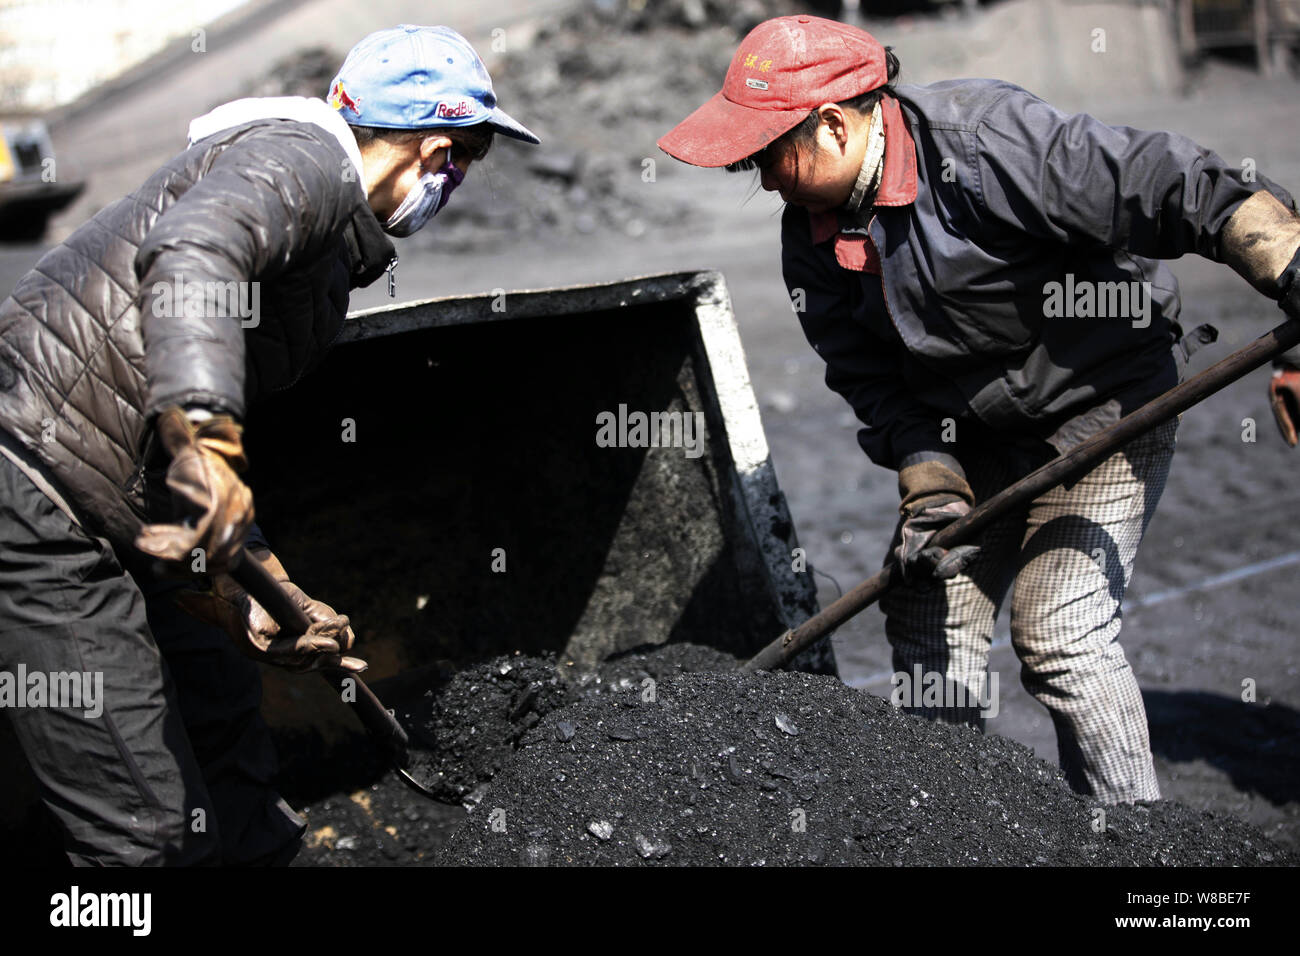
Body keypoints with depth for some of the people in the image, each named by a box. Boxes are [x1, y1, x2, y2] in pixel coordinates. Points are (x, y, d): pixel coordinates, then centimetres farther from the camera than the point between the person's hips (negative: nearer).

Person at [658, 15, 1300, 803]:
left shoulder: (987, 140, -28)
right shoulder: (814, 237, -5)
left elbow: (1176, 185, -33)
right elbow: (873, 381, -3)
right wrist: (932, 486, -17)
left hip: (1103, 401, -7)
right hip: (973, 432, 7)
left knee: (1060, 633, -15)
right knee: (928, 618, 9)